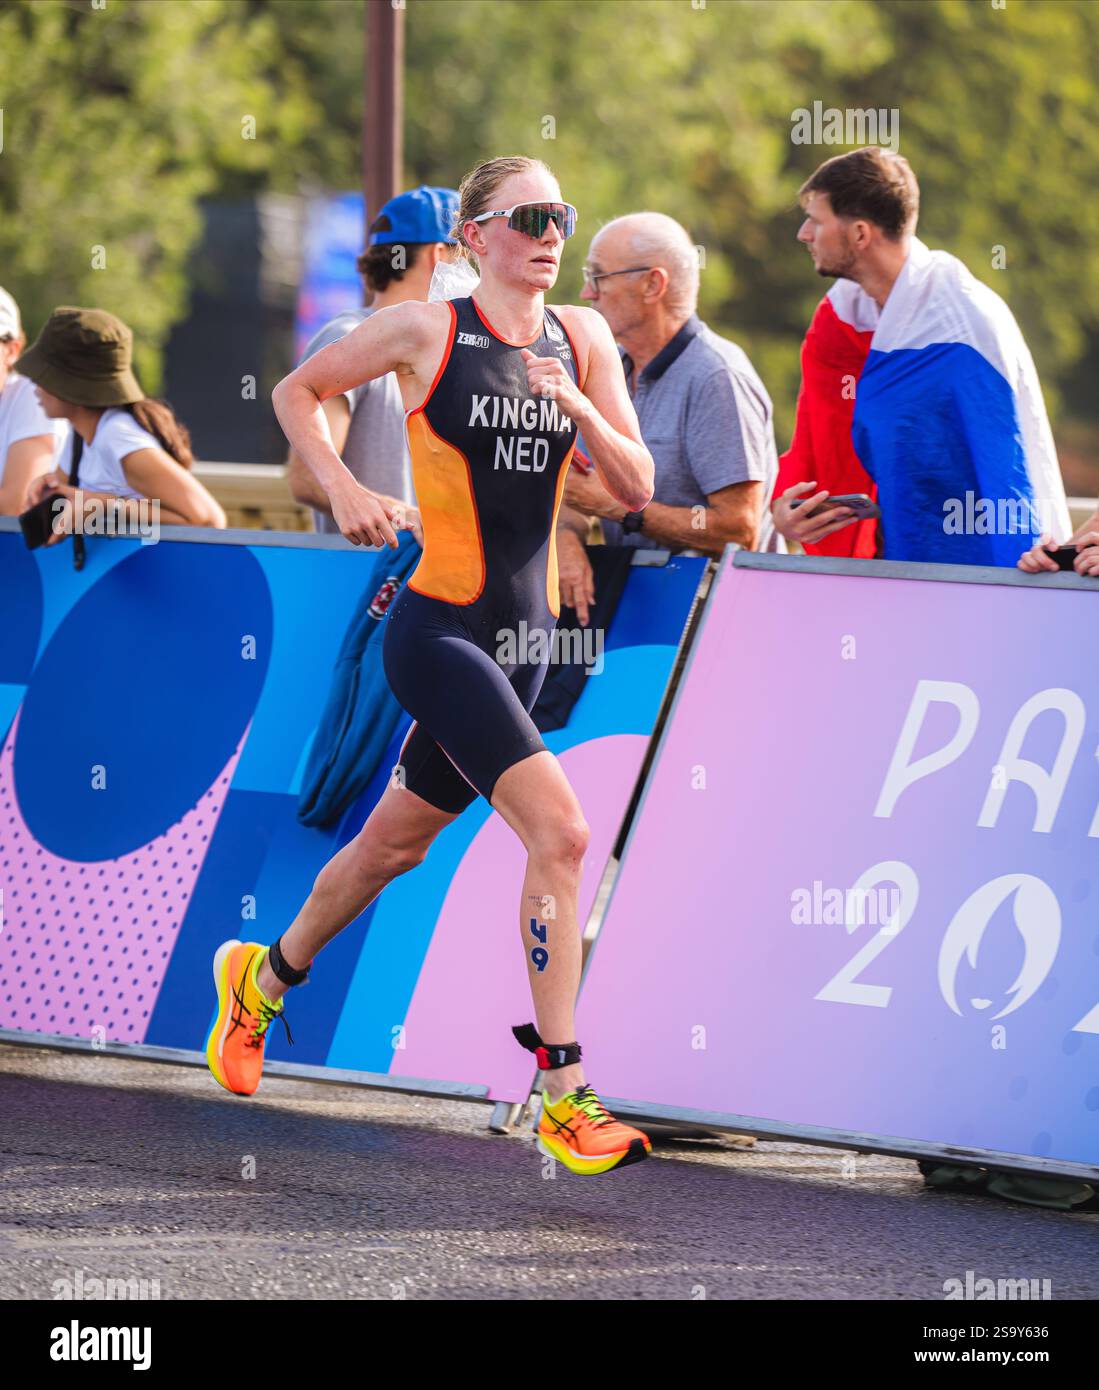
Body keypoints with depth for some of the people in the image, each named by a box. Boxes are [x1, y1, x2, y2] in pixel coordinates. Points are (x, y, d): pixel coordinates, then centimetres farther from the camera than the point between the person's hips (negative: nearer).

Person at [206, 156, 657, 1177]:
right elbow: (297, 391, 7)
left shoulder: (582, 339, 6)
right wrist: (342, 488, -6)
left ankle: (263, 979, 47)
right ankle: (563, 1094, -17)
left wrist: (578, 406, -12)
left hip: (524, 633, 6)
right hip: (438, 626, -6)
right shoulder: (425, 329, -7)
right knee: (560, 832, -20)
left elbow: (636, 489, 4)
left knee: (397, 842, 22)